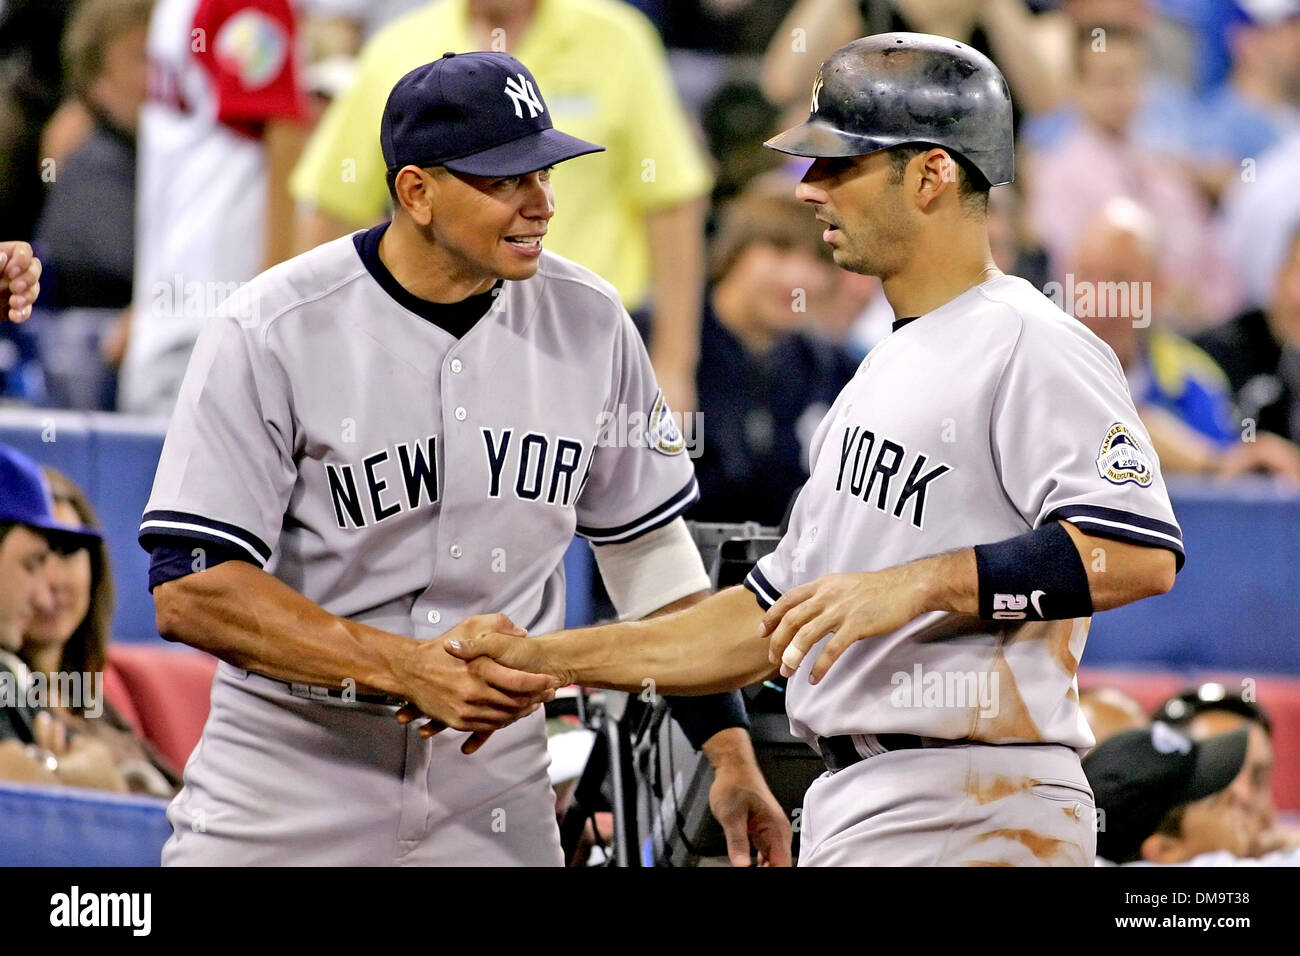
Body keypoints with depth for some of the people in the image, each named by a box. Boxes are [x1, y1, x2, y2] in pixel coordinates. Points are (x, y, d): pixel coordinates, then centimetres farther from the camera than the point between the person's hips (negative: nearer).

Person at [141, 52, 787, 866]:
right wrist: (414, 669, -26)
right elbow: (191, 589, -17)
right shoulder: (273, 334, -13)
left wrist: (729, 752, 5)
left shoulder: (587, 321, 2)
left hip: (494, 794, 3)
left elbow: (648, 548, 12)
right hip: (288, 794, -3)